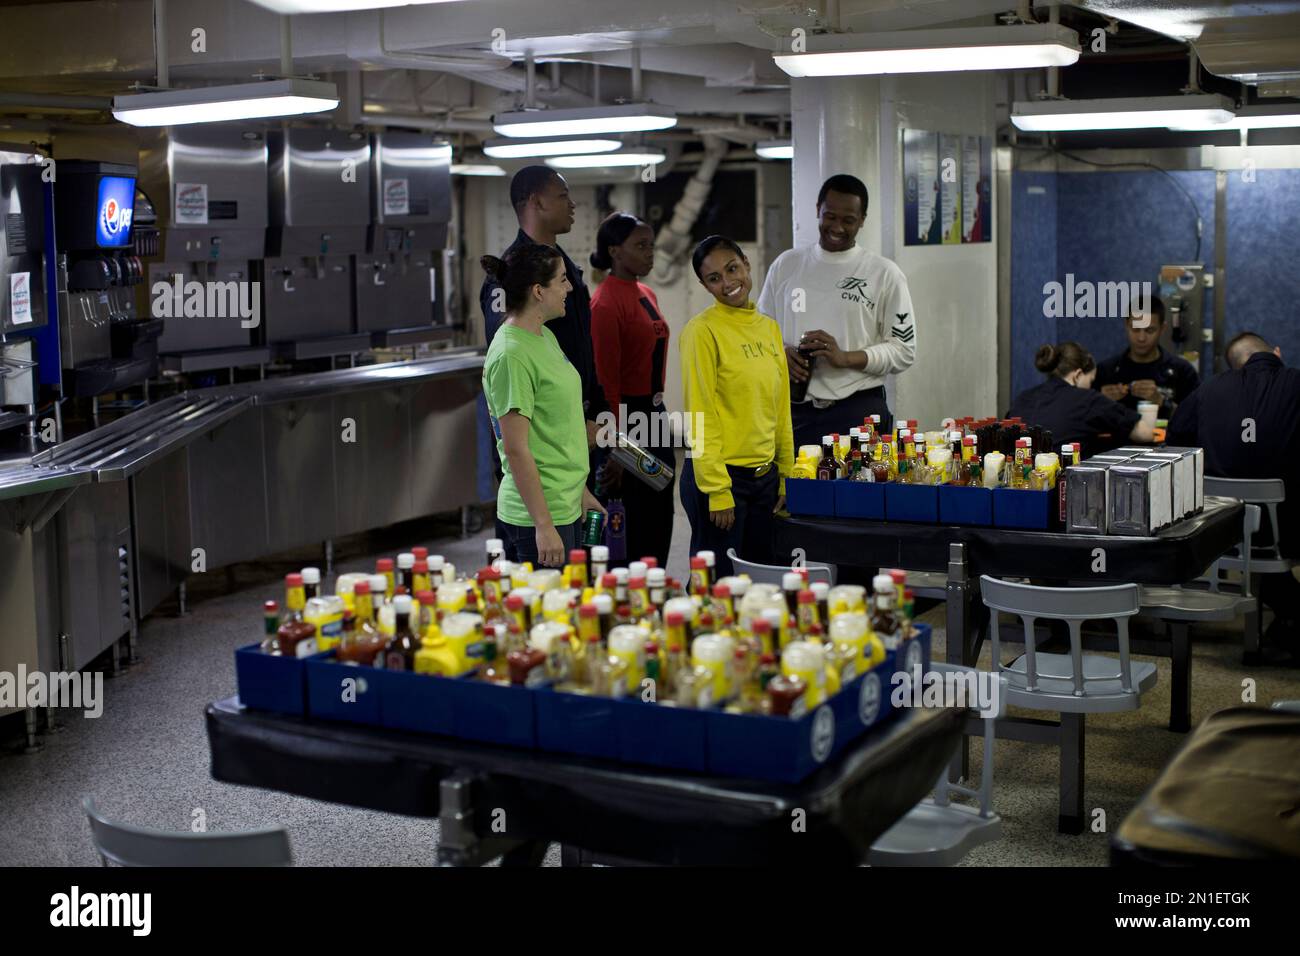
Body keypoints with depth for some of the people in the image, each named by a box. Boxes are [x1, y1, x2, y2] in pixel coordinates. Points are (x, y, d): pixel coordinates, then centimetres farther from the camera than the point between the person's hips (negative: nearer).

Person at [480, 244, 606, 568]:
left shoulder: (545, 336, 10)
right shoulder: (511, 355, -19)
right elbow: (516, 450, -20)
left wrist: (579, 490, 22)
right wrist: (544, 526, -20)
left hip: (566, 505, 9)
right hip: (539, 514, -9)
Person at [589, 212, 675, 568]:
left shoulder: (646, 295, 11)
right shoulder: (606, 303, -16)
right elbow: (606, 381, -18)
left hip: (653, 415, 9)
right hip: (626, 418, -9)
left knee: (661, 516, 13)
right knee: (636, 520, -2)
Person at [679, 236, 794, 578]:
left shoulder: (769, 327, 10)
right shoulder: (703, 330, -11)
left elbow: (781, 411, 15)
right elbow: (701, 415, -13)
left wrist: (786, 477, 11)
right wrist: (718, 492, -16)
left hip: (765, 476, 7)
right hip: (720, 476, -7)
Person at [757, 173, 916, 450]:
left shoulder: (885, 274, 3)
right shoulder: (786, 265, 12)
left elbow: (904, 351, 0)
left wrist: (846, 358, -14)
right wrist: (781, 354, -5)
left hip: (858, 412, -2)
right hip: (794, 413, 2)